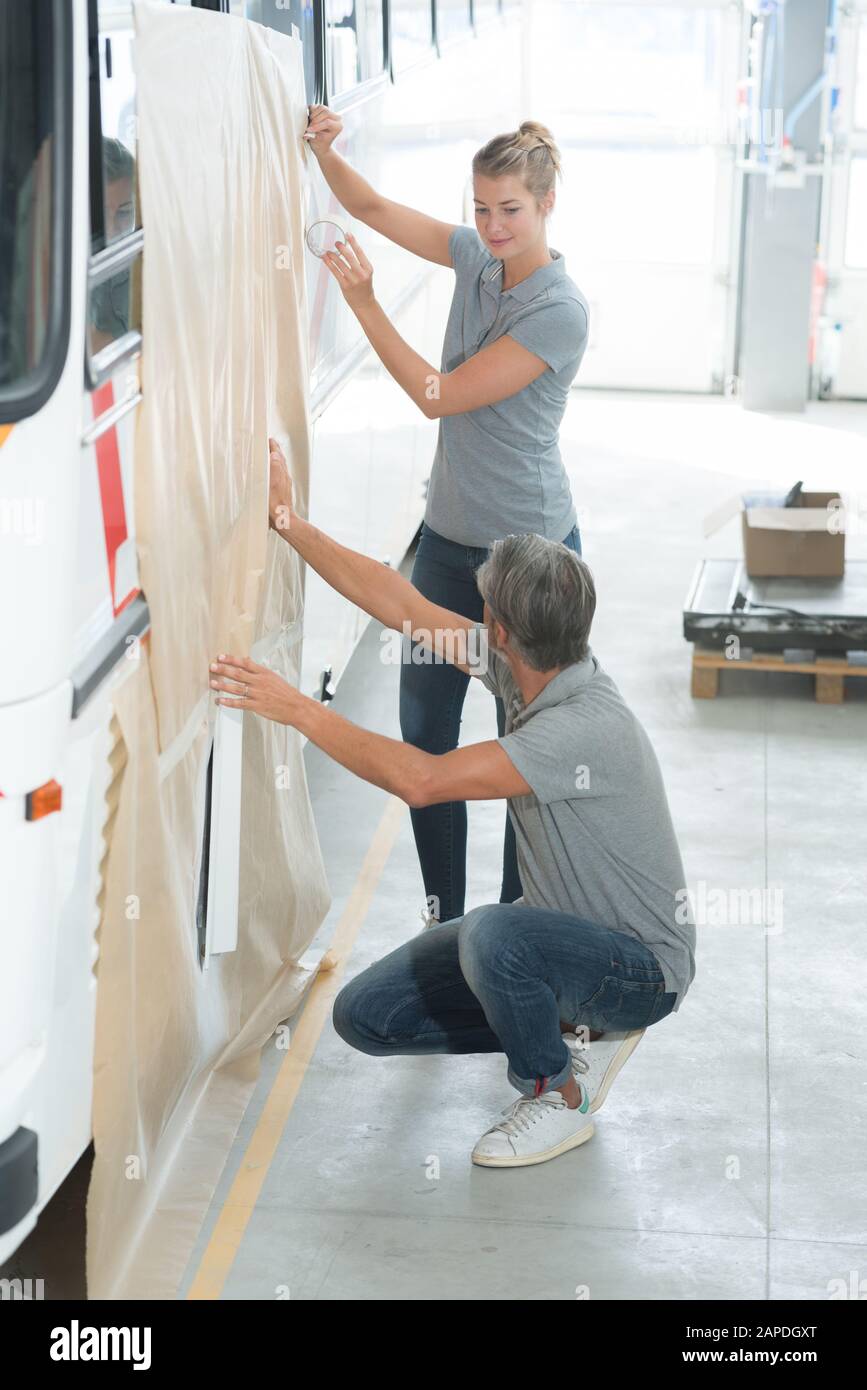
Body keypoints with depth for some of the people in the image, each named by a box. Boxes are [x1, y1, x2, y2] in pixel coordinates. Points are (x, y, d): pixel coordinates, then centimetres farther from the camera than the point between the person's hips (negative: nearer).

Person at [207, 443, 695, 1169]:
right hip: (559, 928, 8)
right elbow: (400, 604, 2)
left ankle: (558, 1096, -10)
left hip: (640, 966, -8)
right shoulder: (525, 668, -7)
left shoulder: (584, 727, -33)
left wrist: (298, 710, -31)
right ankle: (569, 1030, 11)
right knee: (366, 1014, 0)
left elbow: (422, 779, -39)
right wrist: (288, 521, 3)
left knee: (493, 935, -40)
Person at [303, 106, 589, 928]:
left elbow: (440, 396, -20)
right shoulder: (476, 257, 2)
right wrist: (324, 150, -11)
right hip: (449, 538, 7)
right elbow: (371, 207, 9)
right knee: (423, 729, 10)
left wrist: (362, 302, -20)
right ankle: (443, 916, 22)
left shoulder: (560, 311, -19)